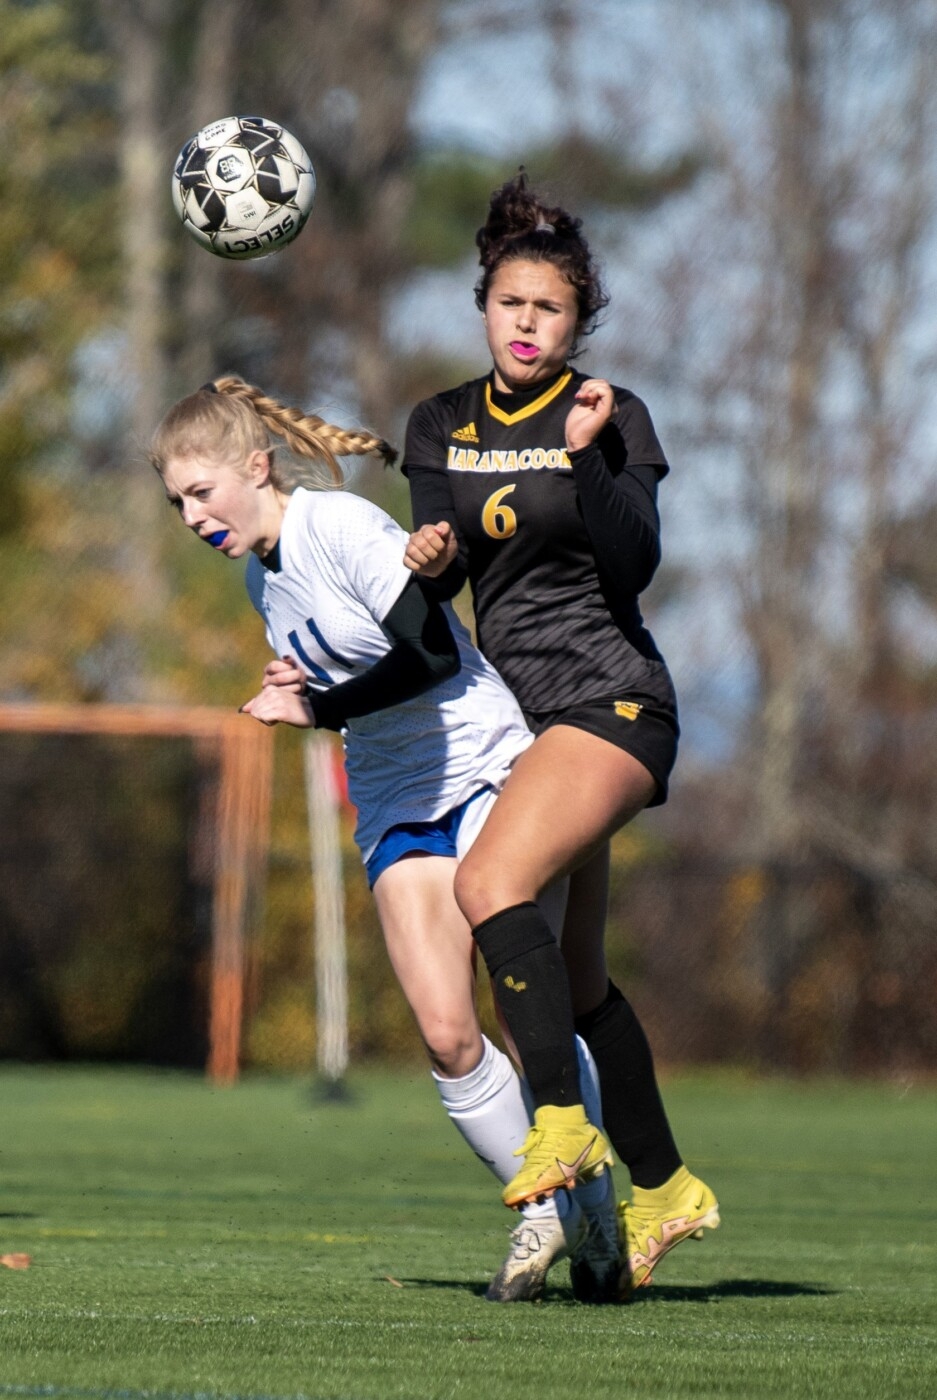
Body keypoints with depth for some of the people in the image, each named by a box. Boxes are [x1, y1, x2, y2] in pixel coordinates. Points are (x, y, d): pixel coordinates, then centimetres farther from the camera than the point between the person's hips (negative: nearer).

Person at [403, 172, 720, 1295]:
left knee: (491, 883, -28)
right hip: (518, 710, 7)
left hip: (610, 697, -7)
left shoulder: (610, 417, -4)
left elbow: (631, 565, -15)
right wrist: (431, 557, -18)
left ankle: (560, 1121, -28)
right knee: (572, 973, 9)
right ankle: (663, 1190, 19)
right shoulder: (441, 428, 11)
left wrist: (590, 458, -27)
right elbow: (441, 569, 4)